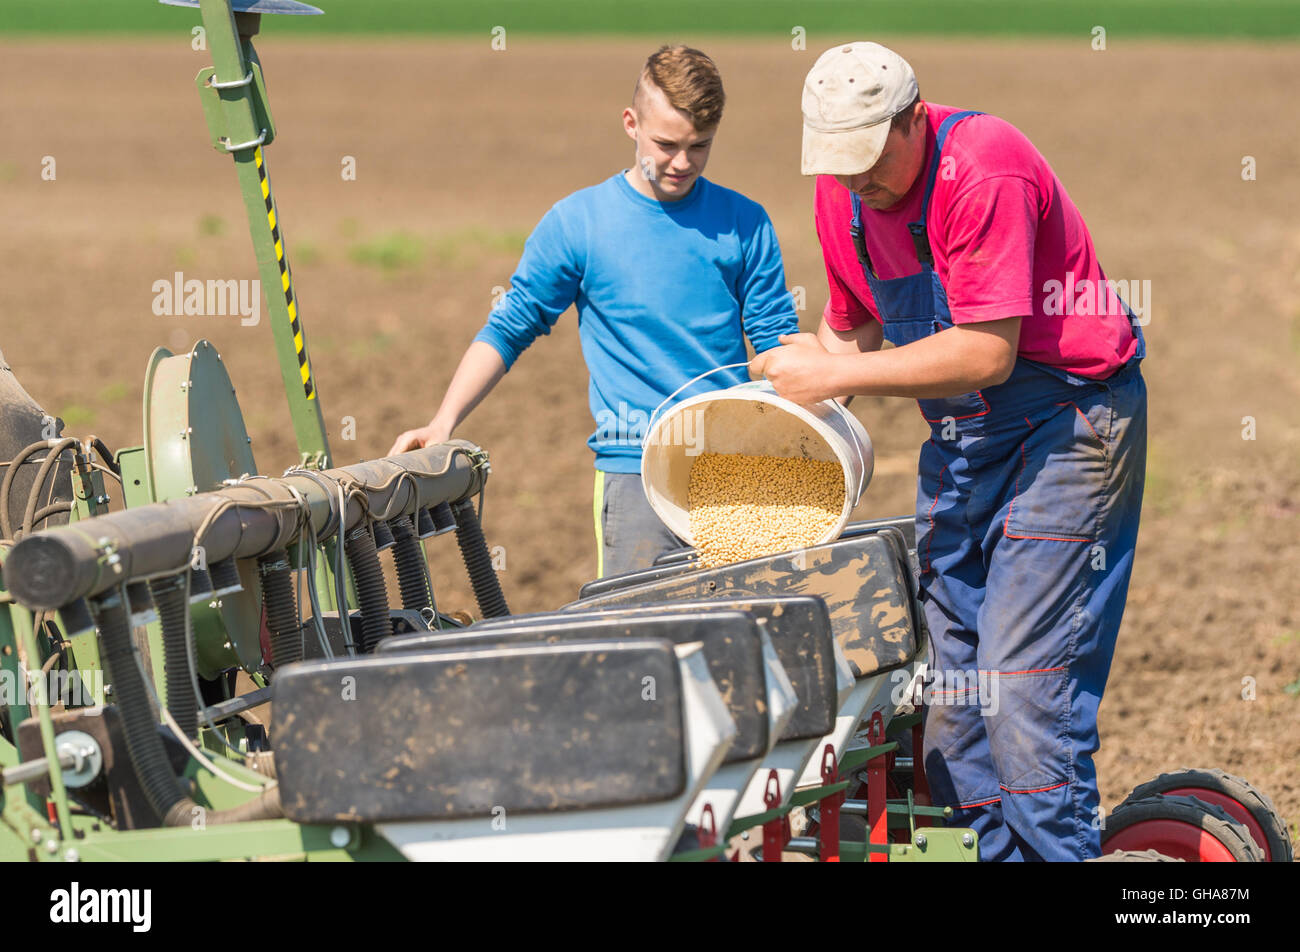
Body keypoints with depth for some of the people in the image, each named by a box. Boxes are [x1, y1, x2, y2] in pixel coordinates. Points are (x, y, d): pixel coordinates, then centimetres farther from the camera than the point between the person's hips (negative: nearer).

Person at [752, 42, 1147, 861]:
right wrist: (816, 359, -5)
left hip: (1066, 421, -8)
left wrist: (837, 377, -22)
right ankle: (988, 850, 11)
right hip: (961, 439, 8)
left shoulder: (985, 171, -24)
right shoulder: (843, 189, 1)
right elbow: (855, 325, 16)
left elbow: (987, 354, -27)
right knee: (951, 677, 5)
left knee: (1023, 677, -14)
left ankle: (1058, 850, -8)